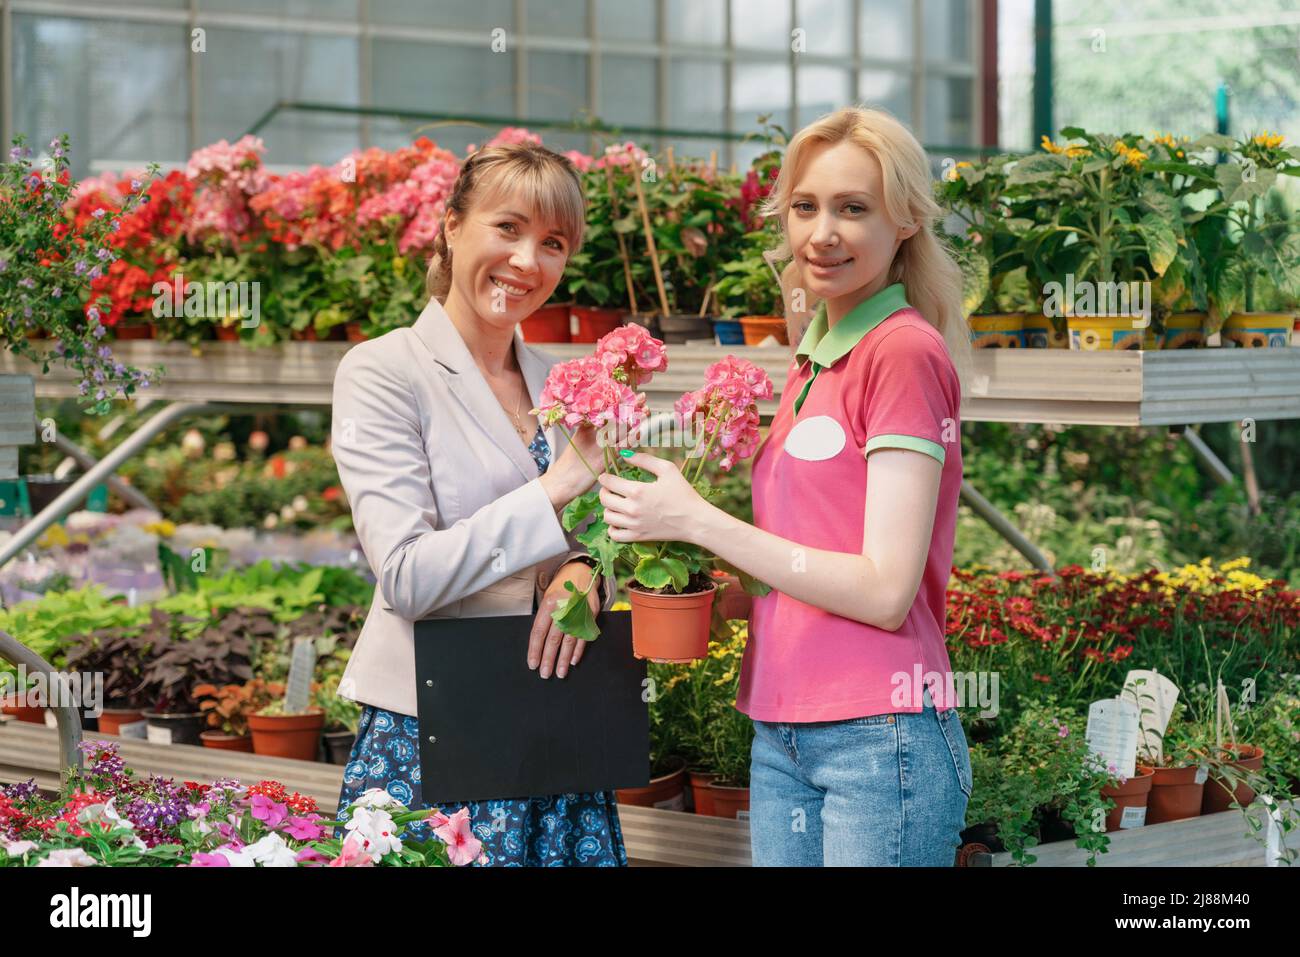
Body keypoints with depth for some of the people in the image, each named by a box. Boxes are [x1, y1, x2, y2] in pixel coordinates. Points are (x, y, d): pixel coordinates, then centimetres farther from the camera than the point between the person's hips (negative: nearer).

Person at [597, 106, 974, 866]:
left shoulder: (905, 354, -10)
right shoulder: (814, 361, 11)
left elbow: (884, 589, -16)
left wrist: (696, 520, -12)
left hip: (877, 738, -7)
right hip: (782, 738, 7)